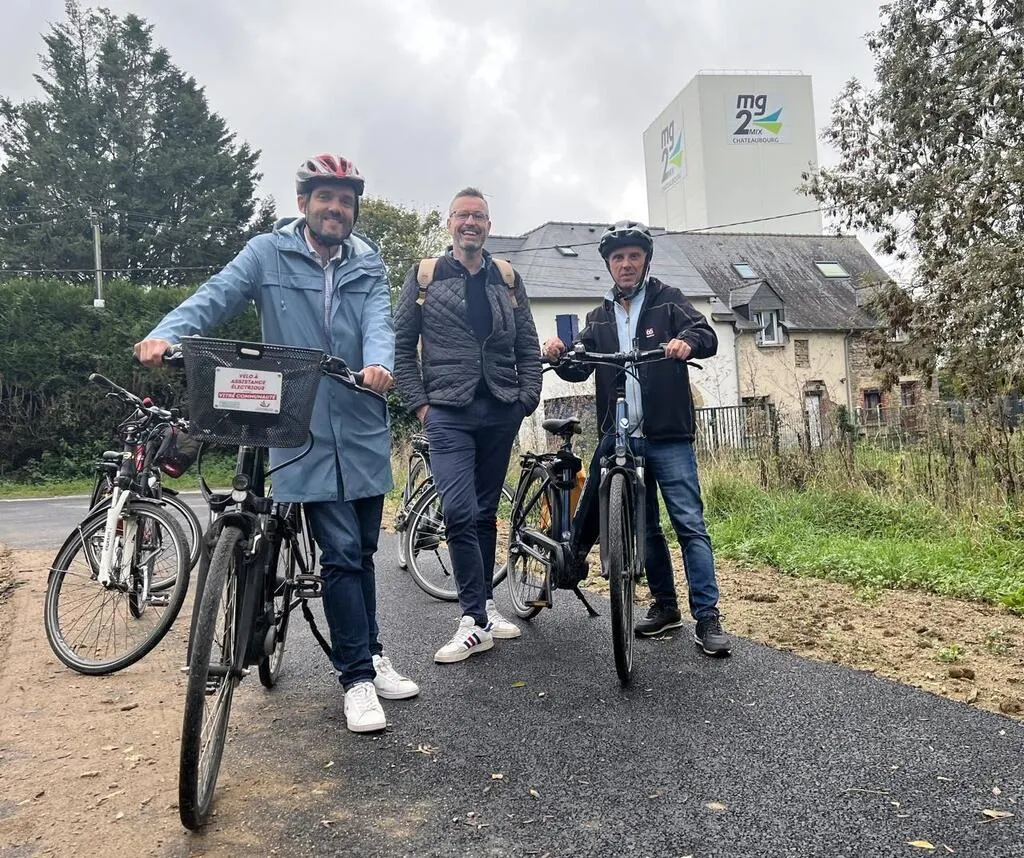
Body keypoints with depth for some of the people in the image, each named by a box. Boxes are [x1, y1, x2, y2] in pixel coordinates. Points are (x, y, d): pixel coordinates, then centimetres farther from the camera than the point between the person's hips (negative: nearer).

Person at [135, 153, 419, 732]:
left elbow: (379, 322, -8)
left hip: (364, 429, 4)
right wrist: (166, 334, -29)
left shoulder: (369, 267, 8)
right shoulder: (269, 253, 1)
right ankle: (358, 677, 10)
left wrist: (379, 364, -30)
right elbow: (217, 296, -10)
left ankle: (369, 655, 31)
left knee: (362, 551, 14)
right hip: (306, 431, -3)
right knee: (341, 554, -4)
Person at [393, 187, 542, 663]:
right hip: (448, 413, -3)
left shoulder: (507, 278, 13)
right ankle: (475, 622, -6)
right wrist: (419, 404, -4)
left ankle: (484, 604, 23)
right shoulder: (425, 276, 5)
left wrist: (527, 399, 3)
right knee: (460, 512, -13)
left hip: (500, 413, 3)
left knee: (486, 512, 10)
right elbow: (401, 344, 4)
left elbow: (529, 347, 14)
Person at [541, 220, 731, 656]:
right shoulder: (599, 317, 16)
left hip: (669, 436, -4)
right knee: (645, 526, 12)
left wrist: (688, 341, -31)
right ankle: (665, 605, 24)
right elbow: (579, 367, 6)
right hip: (620, 438, 4)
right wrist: (559, 355, -16)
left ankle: (707, 617, -2)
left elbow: (707, 335, -8)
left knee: (689, 522, -7)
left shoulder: (667, 301, 5)